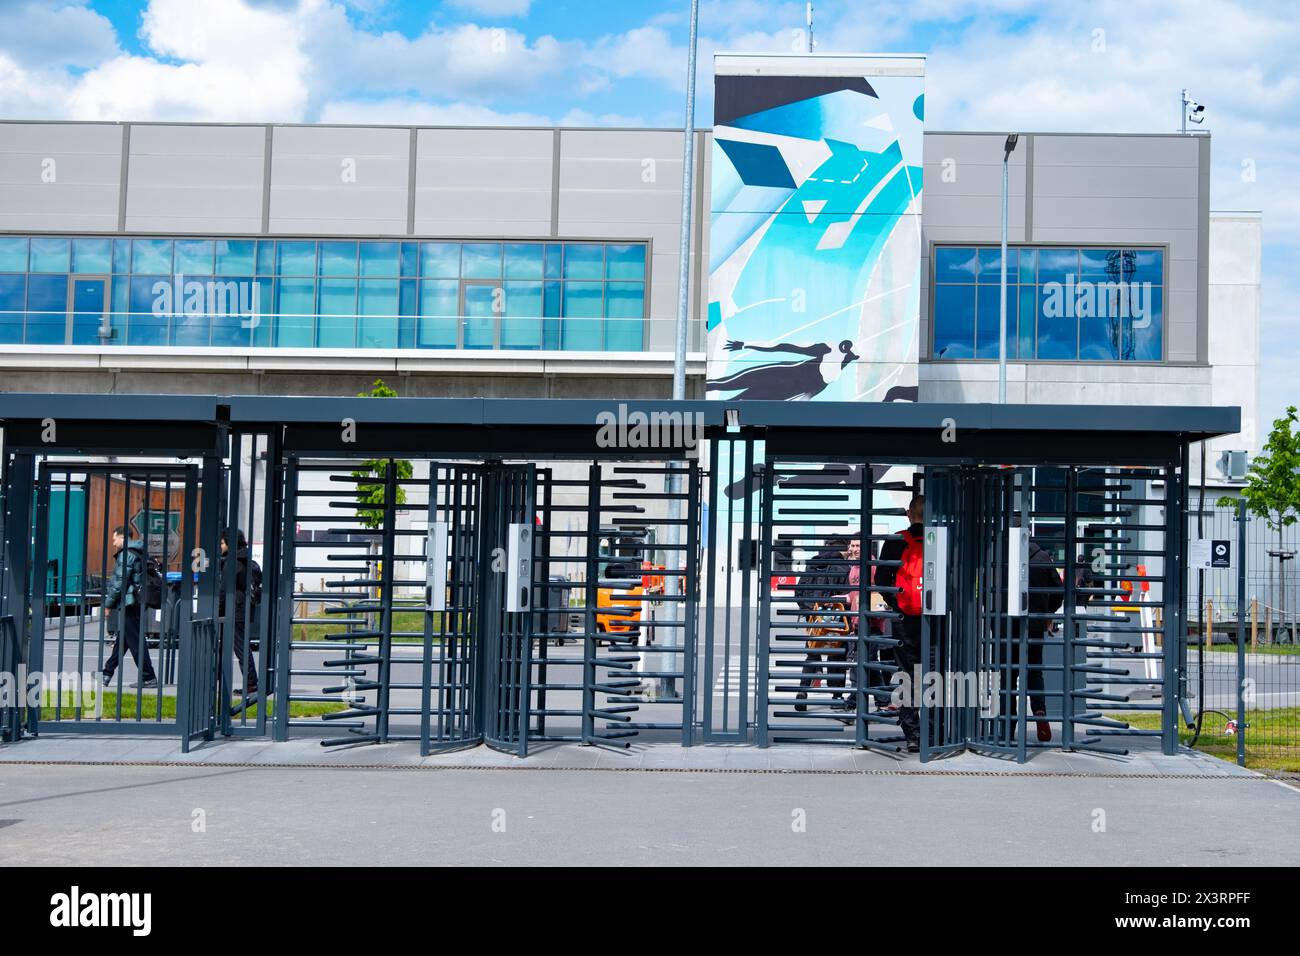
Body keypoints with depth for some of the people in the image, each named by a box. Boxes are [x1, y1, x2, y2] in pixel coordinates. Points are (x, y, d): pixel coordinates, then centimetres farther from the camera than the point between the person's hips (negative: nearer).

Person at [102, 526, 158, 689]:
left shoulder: (127, 555, -13)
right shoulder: (138, 554, 17)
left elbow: (119, 582, -17)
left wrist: (108, 603, -9)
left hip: (128, 604, -10)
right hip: (136, 603, 10)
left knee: (136, 641, -7)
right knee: (121, 639, 15)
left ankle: (149, 678, -8)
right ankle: (107, 674, 23)